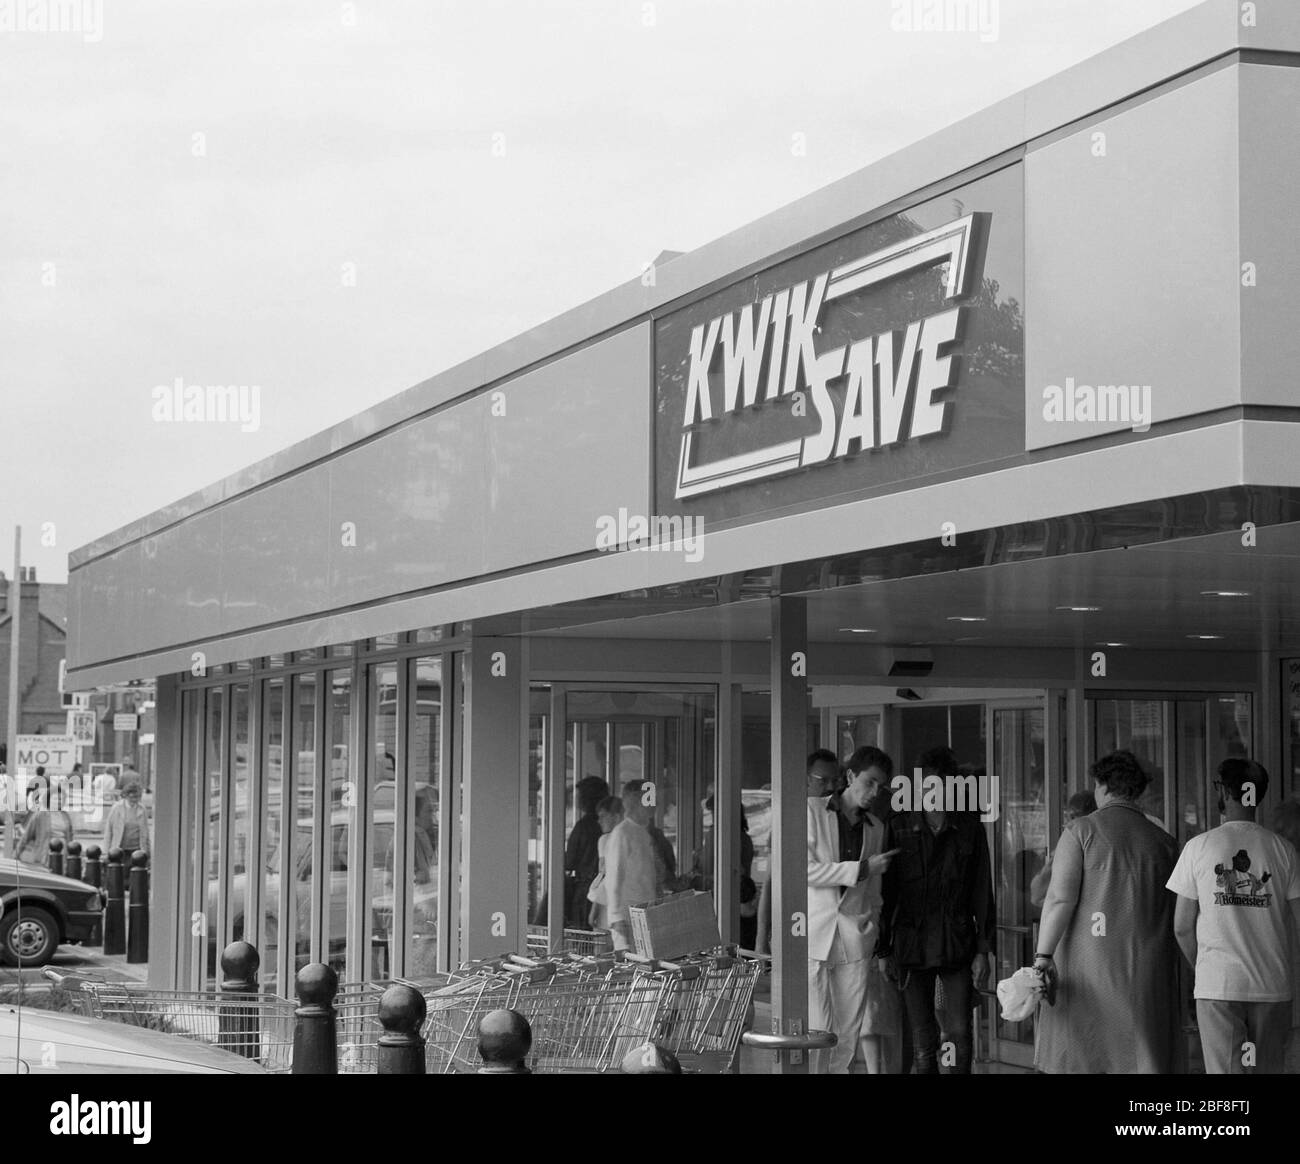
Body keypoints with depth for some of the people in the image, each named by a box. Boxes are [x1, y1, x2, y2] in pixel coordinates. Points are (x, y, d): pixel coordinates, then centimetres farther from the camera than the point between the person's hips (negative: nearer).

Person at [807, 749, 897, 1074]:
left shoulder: (875, 828, 16)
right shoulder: (813, 810, 1)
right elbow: (806, 869, -9)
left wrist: (873, 924, 16)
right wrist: (861, 868, -10)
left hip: (854, 936, 4)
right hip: (814, 933, -4)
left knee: (848, 1034, 3)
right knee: (816, 1031, -9)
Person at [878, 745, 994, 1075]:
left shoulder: (970, 829, 3)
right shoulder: (899, 828, 2)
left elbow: (981, 893, 6)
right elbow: (886, 891, 5)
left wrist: (983, 950, 1)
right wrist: (884, 950, 2)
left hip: (958, 946, 0)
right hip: (911, 946, 0)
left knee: (959, 1034, -7)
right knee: (922, 1041, 3)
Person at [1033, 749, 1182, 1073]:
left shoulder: (1081, 831, 0)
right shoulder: (1165, 842, 9)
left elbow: (1061, 896, -10)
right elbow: (1179, 916, 11)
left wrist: (1043, 955, -13)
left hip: (1089, 965, -2)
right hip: (1147, 971, 3)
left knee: (1077, 1062, 6)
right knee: (1145, 1062, 1)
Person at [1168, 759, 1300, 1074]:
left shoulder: (1199, 847, -1)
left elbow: (1182, 928, 1)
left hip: (1217, 987, -2)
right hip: (1273, 988, 2)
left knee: (1225, 1070, -1)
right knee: (1267, 1069, 11)